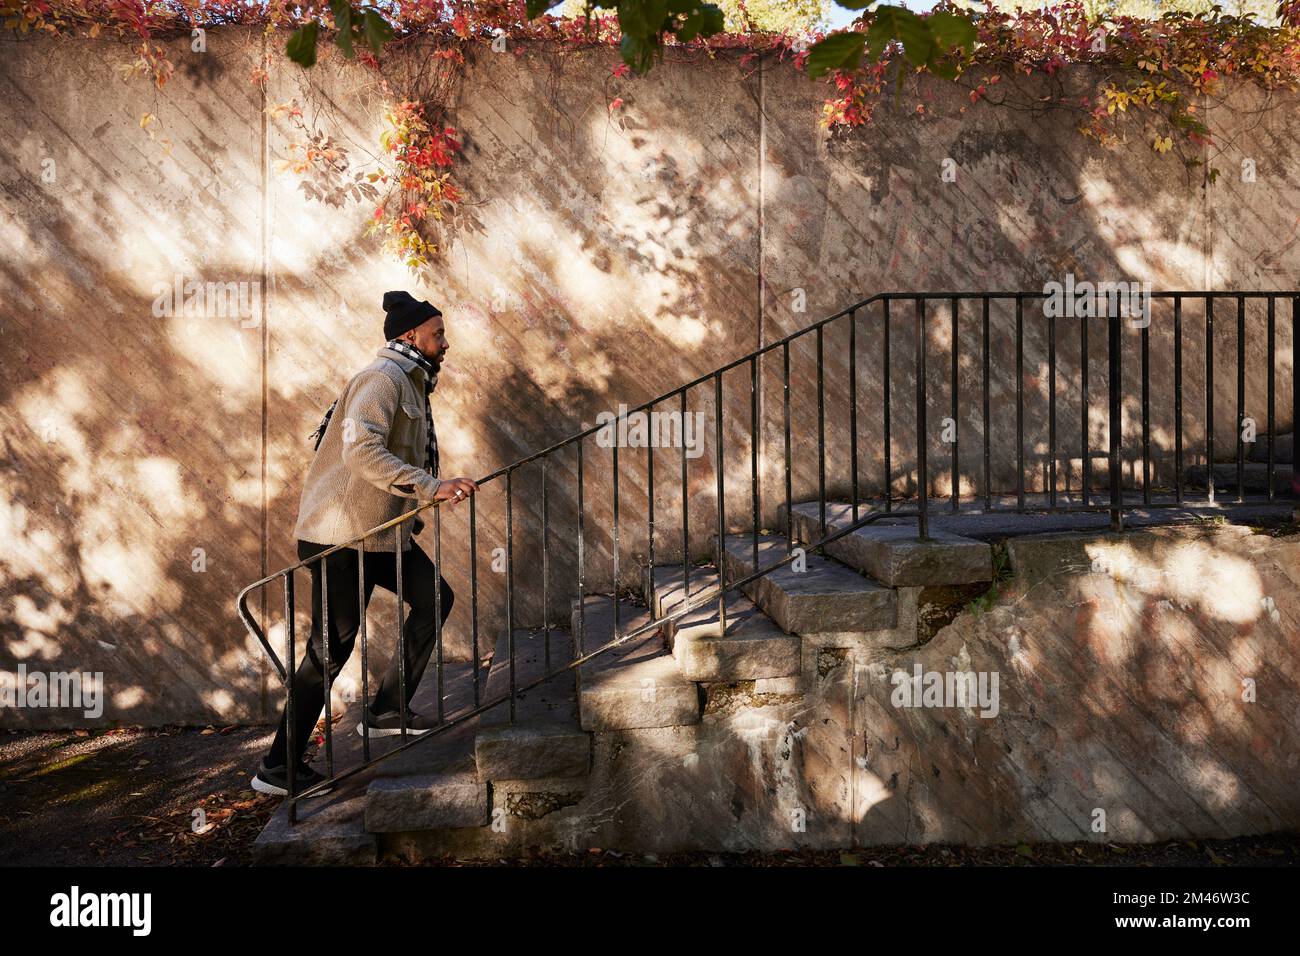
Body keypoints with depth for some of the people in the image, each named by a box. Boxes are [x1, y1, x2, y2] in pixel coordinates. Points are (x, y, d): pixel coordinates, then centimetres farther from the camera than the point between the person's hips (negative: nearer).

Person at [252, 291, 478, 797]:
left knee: (435, 599, 11)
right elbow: (362, 452, -29)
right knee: (331, 648, -5)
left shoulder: (408, 383, 19)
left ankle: (387, 710, 15)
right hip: (343, 532, -10)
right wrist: (432, 488, -30)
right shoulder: (383, 378, -14)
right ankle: (279, 766, 5)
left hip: (379, 529, 10)